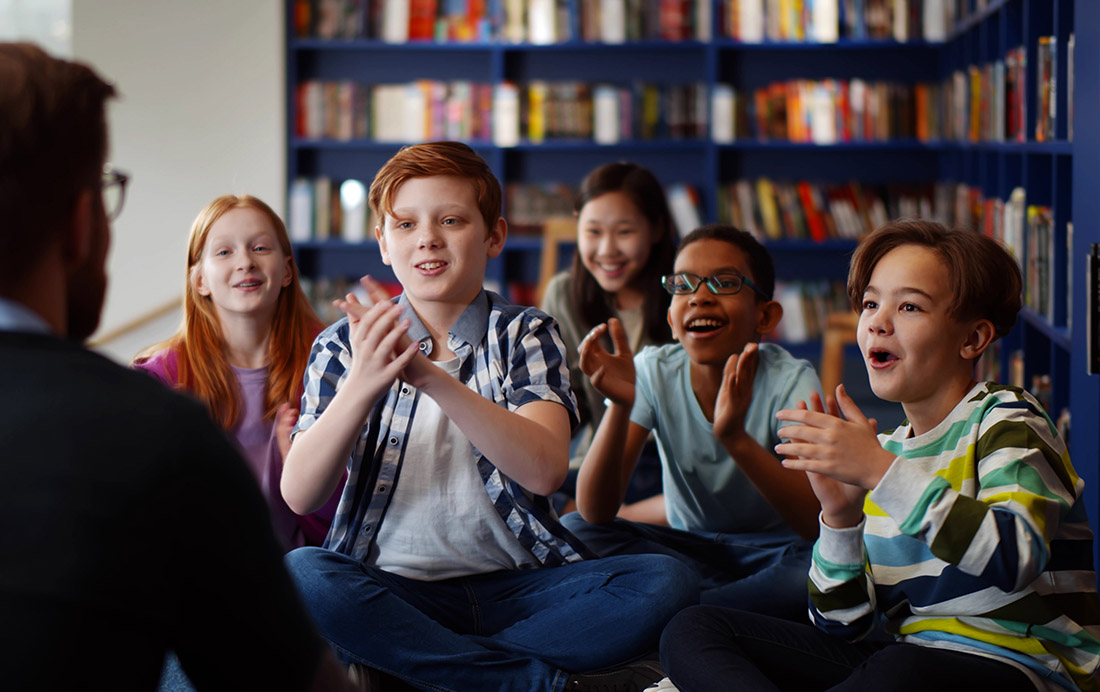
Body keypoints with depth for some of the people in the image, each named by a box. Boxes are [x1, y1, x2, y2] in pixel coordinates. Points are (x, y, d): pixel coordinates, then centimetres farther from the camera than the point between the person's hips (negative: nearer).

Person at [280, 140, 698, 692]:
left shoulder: (525, 333, 6)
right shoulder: (345, 346, 7)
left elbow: (544, 470, -15)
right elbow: (299, 495, -8)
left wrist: (432, 378, -27)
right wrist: (361, 386, -25)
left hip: (518, 585, 0)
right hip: (393, 588, 0)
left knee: (666, 582, -24)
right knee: (300, 573, -33)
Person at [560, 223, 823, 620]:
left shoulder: (790, 381, -17)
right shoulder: (654, 372, -10)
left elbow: (819, 524, -31)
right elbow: (594, 513, -19)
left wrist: (736, 438, -46)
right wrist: (620, 406, -35)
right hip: (688, 548, 3)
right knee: (572, 531, -20)